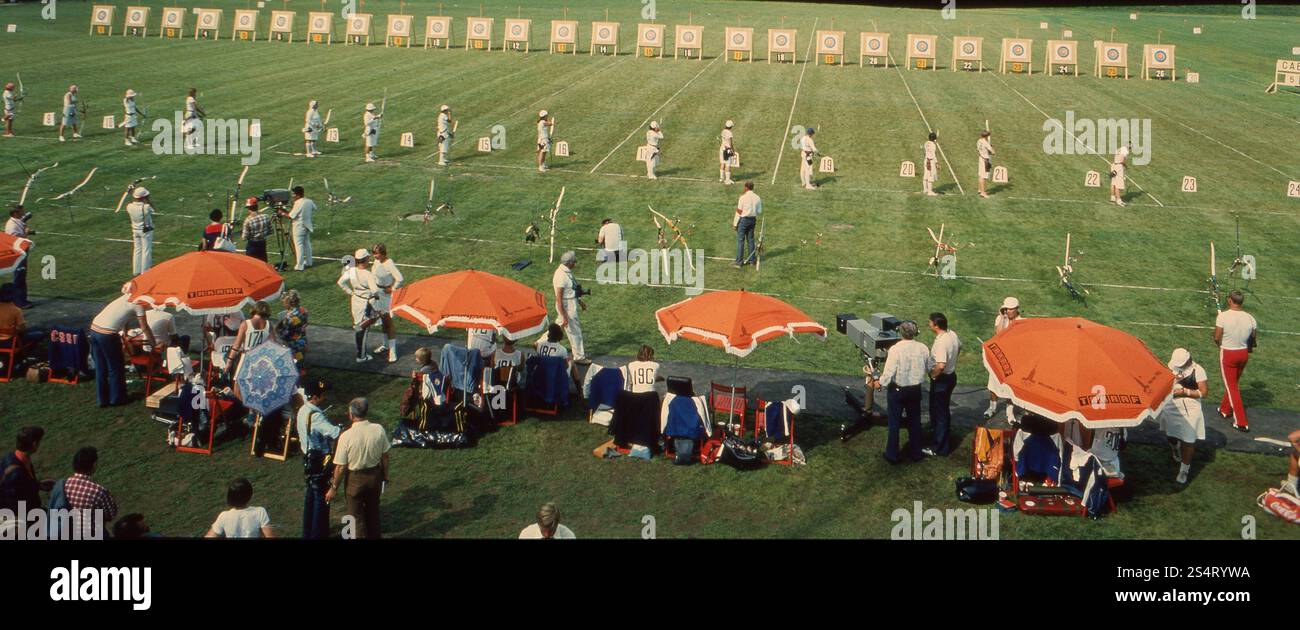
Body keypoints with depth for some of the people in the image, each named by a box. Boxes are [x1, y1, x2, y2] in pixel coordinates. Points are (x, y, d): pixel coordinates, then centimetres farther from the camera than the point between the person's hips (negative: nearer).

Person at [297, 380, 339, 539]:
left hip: (309, 458, 10)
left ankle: (308, 531, 35)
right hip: (319, 462, -10)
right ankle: (318, 534, 12)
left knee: (311, 493, 22)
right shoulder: (315, 416, -29)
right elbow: (336, 433, -39)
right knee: (322, 496, 3)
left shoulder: (303, 410, 0)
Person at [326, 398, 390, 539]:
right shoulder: (379, 430, -15)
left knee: (356, 517, 13)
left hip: (355, 479, -4)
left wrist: (334, 488, -5)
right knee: (373, 512, 26)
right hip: (375, 475, 4)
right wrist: (385, 476, 13)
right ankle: (374, 536, 42)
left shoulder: (346, 436, -25)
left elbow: (340, 467, -18)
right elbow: (385, 456, -3)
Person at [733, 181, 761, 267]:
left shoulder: (743, 197, -14)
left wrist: (735, 224, -6)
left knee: (740, 241, -2)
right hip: (753, 219, 6)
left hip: (743, 219, -5)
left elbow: (739, 211, -12)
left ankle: (739, 261, -1)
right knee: (750, 239, 15)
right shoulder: (757, 198, 1)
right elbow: (759, 211, 7)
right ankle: (751, 259, 22)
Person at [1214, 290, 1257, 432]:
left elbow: (1217, 337, -17)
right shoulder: (1250, 318, -6)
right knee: (1234, 384, 25)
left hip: (1228, 354, -5)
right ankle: (1225, 410, 44)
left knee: (1231, 387, 3)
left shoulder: (1223, 316, -20)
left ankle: (1241, 423, 1)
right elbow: (1254, 339, 2)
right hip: (1243, 353, 5)